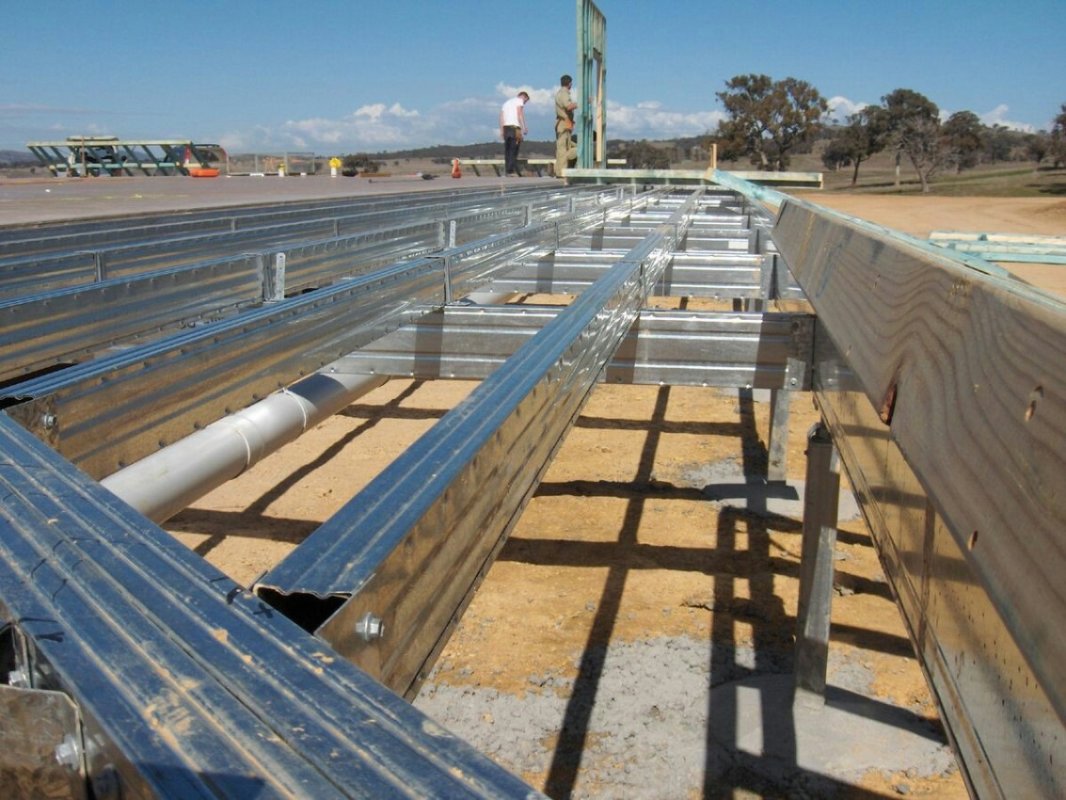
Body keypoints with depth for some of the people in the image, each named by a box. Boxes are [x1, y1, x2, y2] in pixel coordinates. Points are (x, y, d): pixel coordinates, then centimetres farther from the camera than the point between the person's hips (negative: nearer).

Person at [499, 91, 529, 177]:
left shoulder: (506, 103, 27)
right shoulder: (519, 100, 7)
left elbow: (501, 117, 17)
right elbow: (520, 114, -8)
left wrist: (501, 131, 12)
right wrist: (524, 128, -10)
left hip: (506, 128, 7)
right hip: (515, 127, -7)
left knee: (507, 150, 6)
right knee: (514, 150, -9)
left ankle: (507, 170, 2)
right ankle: (511, 170, -15)